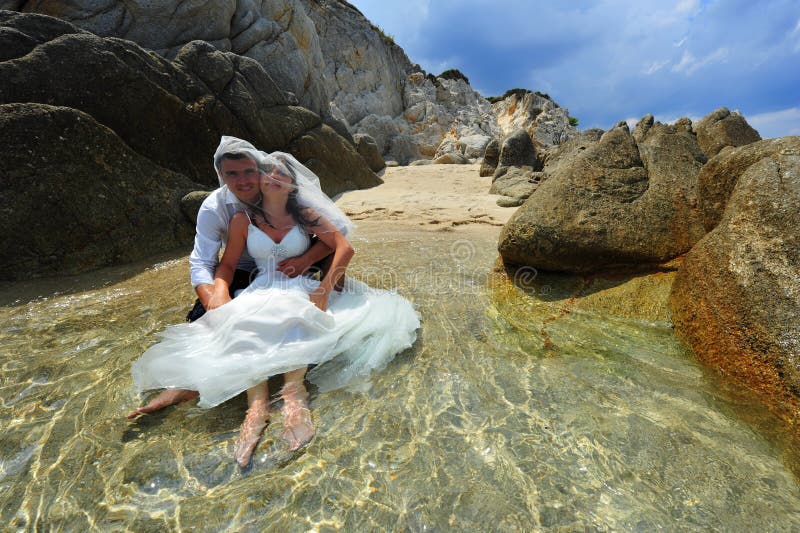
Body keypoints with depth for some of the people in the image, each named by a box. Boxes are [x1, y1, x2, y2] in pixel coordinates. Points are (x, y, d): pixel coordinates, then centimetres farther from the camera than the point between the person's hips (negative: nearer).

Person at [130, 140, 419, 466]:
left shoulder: (305, 216, 4)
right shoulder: (243, 220, 7)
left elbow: (344, 248, -5)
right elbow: (227, 265, 10)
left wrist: (324, 288, -18)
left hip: (303, 291, 0)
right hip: (260, 293, 1)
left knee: (300, 316, -36)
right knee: (243, 323, -32)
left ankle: (294, 392, -44)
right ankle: (257, 402, -42)